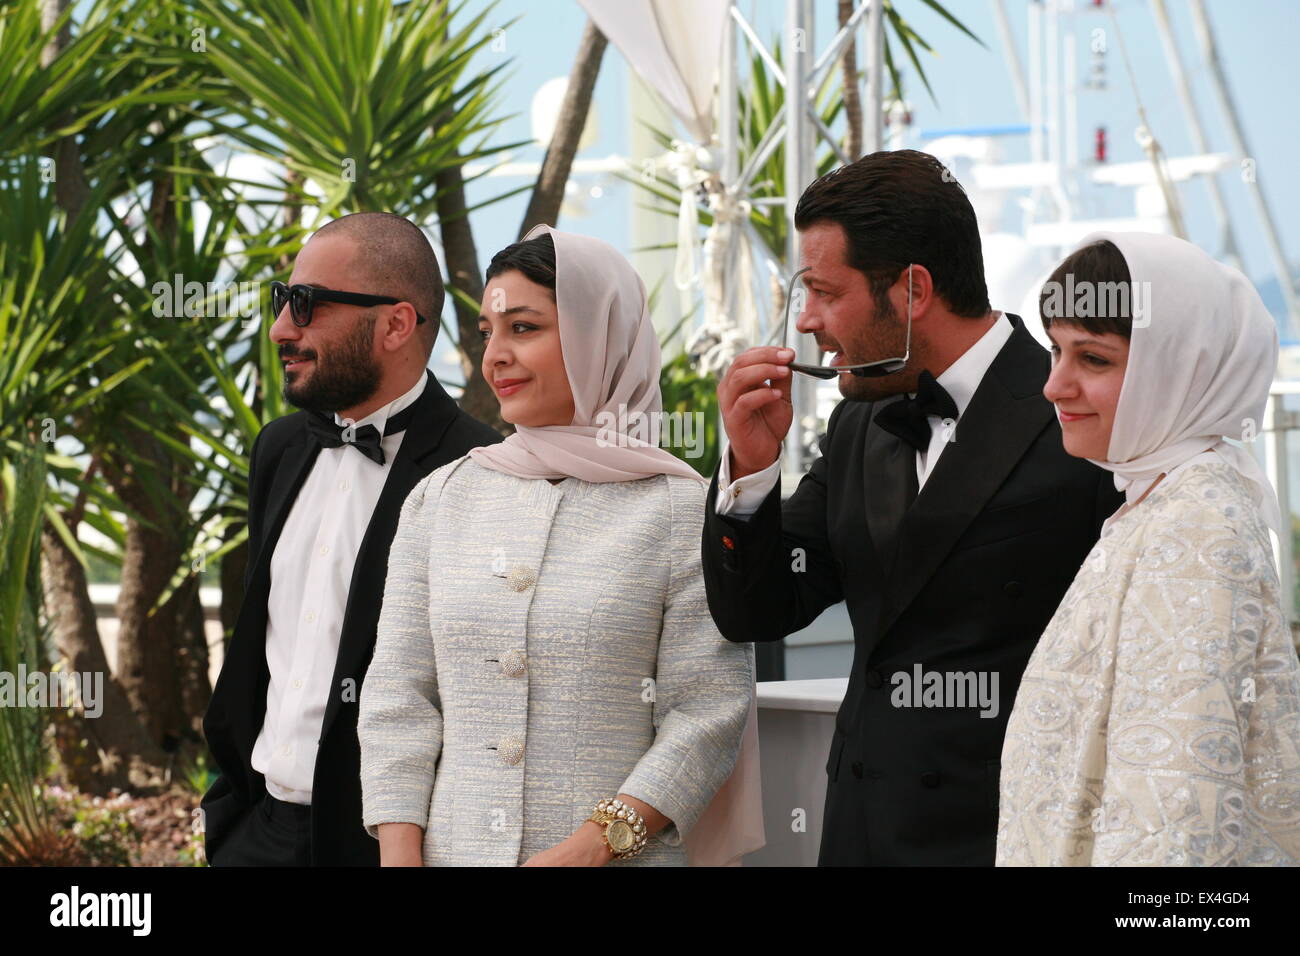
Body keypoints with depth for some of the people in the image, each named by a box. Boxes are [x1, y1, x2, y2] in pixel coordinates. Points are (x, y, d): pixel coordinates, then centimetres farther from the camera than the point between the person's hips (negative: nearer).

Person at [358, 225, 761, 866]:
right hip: (453, 851, 3)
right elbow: (396, 699, 5)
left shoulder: (680, 510, -3)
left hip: (618, 860, -3)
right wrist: (400, 857, -6)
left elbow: (708, 714, -8)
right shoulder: (439, 499, 7)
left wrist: (590, 846, -17)